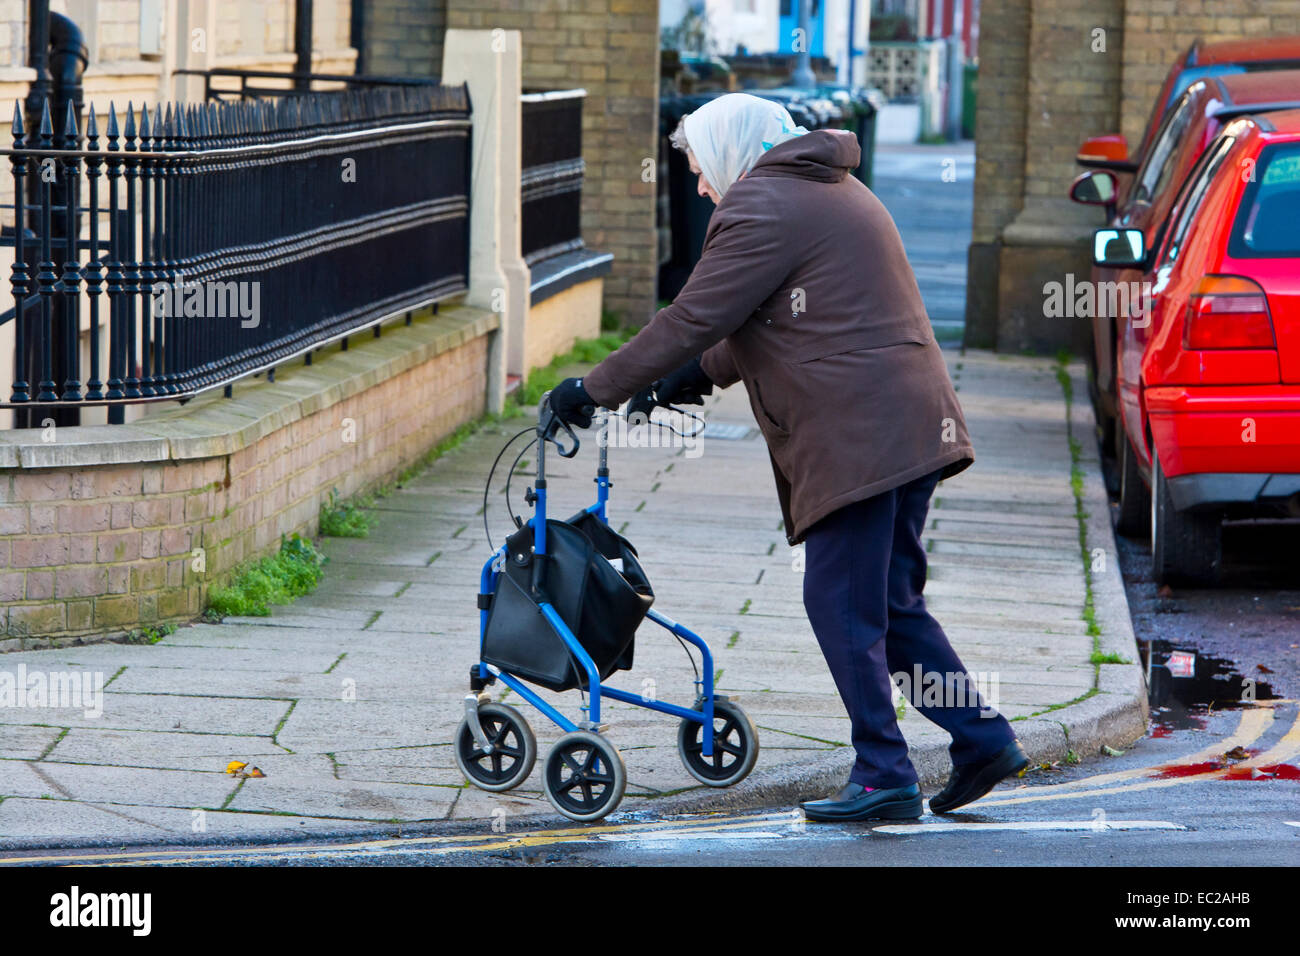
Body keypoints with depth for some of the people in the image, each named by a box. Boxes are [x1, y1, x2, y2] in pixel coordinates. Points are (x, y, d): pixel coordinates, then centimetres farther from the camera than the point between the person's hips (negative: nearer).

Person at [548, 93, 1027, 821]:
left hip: (856, 435, -10)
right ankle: (983, 739, 12)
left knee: (844, 606, -4)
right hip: (911, 426, 10)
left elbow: (693, 320, -9)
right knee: (889, 602, 15)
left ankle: (885, 777, -2)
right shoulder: (832, 191, 23)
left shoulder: (760, 210, -9)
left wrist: (595, 391, -1)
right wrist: (699, 376, 31)